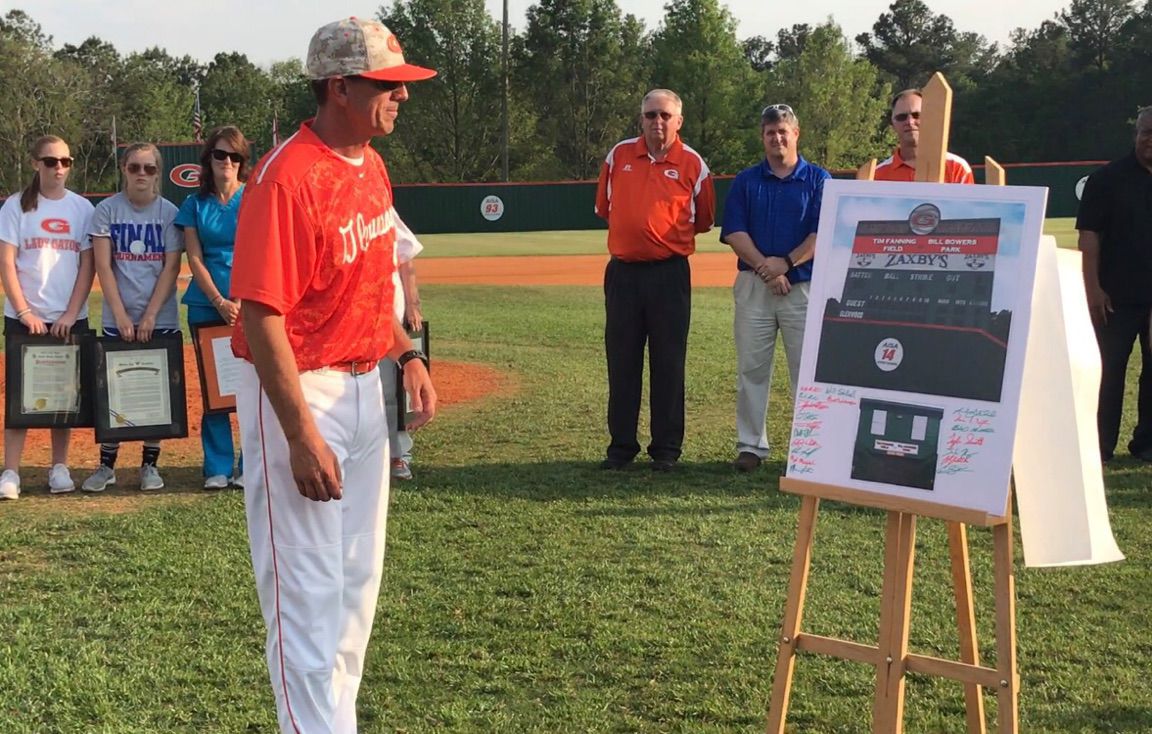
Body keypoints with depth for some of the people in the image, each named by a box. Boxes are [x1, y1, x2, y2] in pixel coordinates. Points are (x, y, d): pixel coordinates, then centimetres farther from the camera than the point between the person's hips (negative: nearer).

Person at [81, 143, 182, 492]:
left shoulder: (169, 213, 1)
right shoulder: (106, 210, 1)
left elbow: (171, 268, -3)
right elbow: (103, 267, -3)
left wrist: (150, 316, -11)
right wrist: (121, 315, -11)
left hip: (161, 319, 0)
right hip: (117, 319, 0)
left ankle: (150, 464, 13)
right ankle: (106, 465, 9)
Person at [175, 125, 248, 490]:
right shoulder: (195, 204, 8)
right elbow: (195, 259, 3)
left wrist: (243, 302, -12)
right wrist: (221, 302, -8)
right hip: (207, 306, 2)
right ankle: (218, 468, 8)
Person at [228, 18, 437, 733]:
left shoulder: (371, 165, 7)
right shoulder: (288, 177, -21)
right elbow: (262, 313, -24)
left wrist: (408, 354, 11)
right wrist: (302, 436, -26)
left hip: (364, 385, 9)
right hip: (300, 392, -9)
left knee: (360, 576, 18)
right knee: (309, 587, -2)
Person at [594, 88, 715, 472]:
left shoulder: (692, 164, -1)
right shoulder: (619, 155, 6)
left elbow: (703, 220, 10)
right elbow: (604, 207, 19)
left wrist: (670, 236, 11)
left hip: (670, 274, -3)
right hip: (623, 271, 3)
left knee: (668, 363, 2)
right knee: (621, 361, 7)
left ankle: (667, 448, 10)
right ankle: (621, 445, 16)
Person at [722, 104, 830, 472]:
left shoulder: (818, 179, 5)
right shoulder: (745, 180, 10)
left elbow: (823, 233, -4)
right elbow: (734, 233, 1)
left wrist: (785, 263, -14)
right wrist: (764, 268, -12)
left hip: (803, 285, -2)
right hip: (753, 286, 2)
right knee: (751, 368, 3)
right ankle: (750, 445, 10)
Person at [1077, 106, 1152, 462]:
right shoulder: (1108, 179, -2)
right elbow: (1089, 236, -6)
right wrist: (1093, 289, -13)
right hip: (1117, 296, -3)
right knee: (1109, 370, 3)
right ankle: (1101, 445, 10)